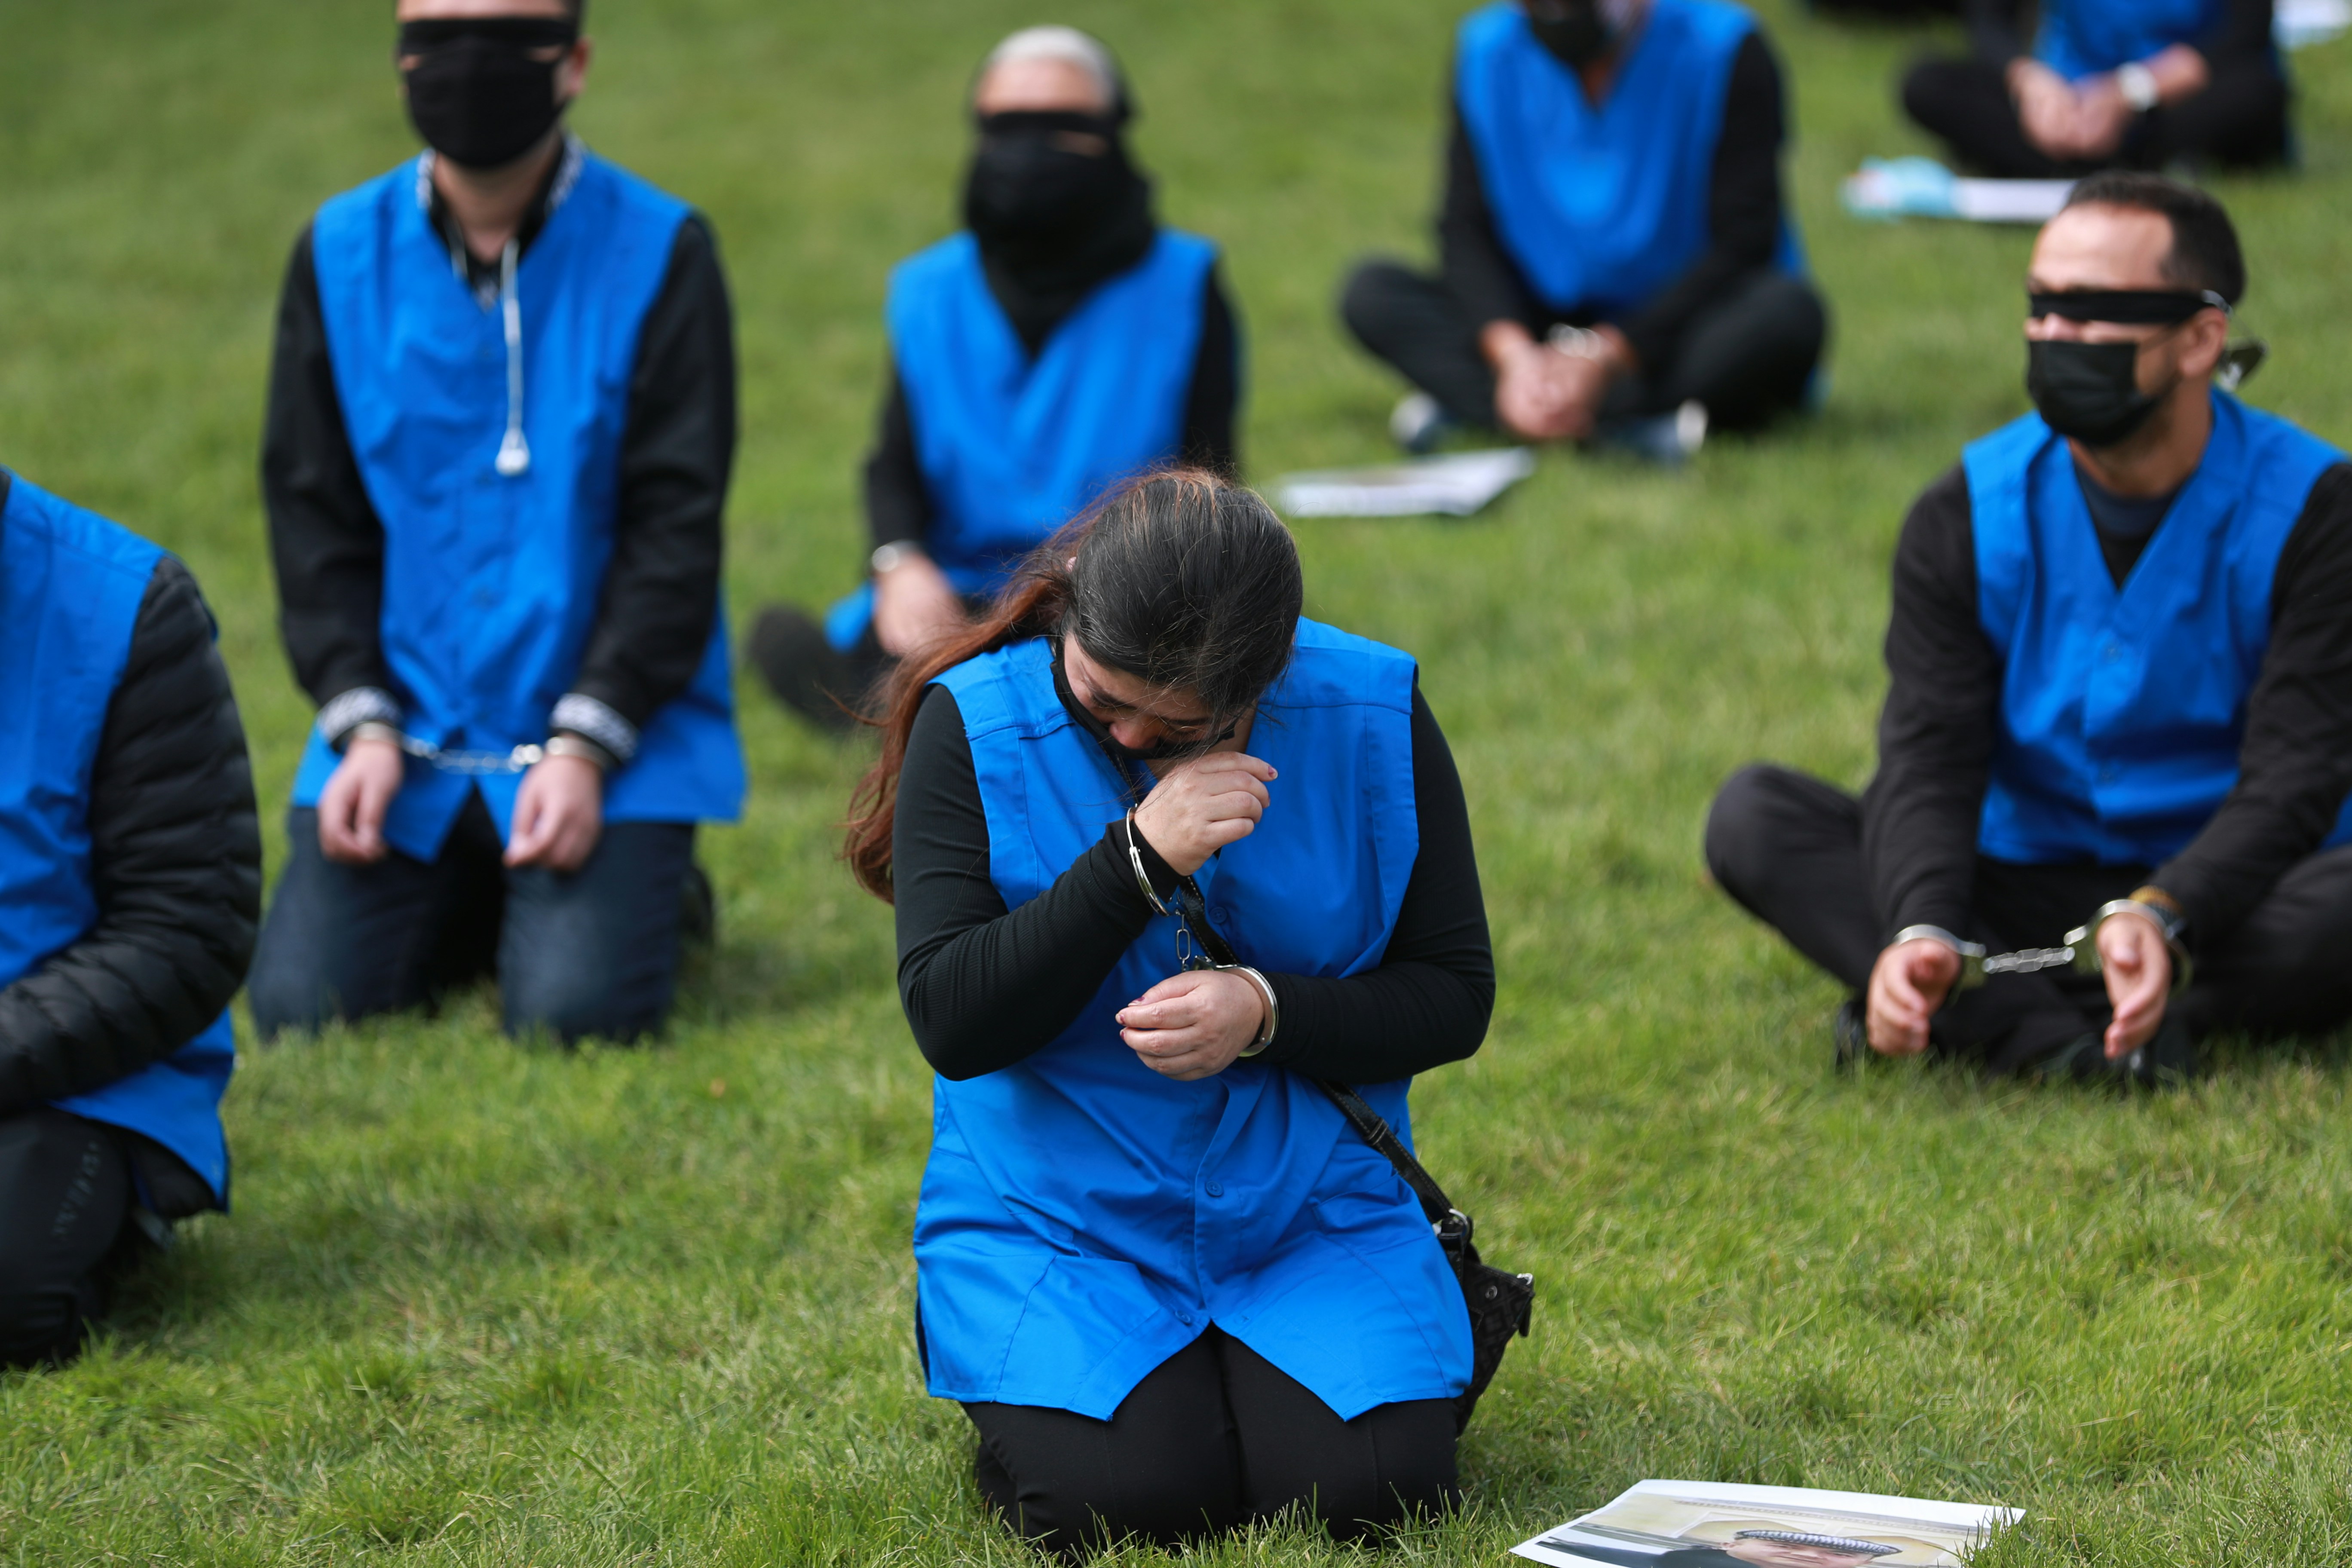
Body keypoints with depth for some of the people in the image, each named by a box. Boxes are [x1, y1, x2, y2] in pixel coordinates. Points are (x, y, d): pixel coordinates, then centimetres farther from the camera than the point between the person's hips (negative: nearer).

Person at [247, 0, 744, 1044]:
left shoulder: (658, 253, -6)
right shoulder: (340, 253, 3)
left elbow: (675, 528, -8)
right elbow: (313, 515, 5)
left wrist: (587, 746, -17)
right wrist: (362, 726, -7)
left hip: (614, 722, -3)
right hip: (406, 721, 3)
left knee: (574, 1010, -19)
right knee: (304, 999, -10)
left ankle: (639, 890, 16)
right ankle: (474, 902, 21)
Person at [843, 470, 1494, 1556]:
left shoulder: (1373, 718, -6)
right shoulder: (974, 725, -10)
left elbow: (1455, 995, -1)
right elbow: (950, 1023, -16)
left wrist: (1268, 1014, -19)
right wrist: (1138, 857, -26)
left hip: (1313, 1212, 1)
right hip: (1055, 1214, -1)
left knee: (1364, 1488, -22)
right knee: (1108, 1495, -25)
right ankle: (1015, 1372, 11)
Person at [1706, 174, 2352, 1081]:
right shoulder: (1967, 516, -2)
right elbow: (1928, 758, -10)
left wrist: (2162, 920, -36)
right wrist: (1921, 930, -33)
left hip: (2228, 899, -3)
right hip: (2022, 888, 3)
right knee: (1751, 818, -18)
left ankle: (1967, 1019, -33)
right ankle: (2055, 1043, -36)